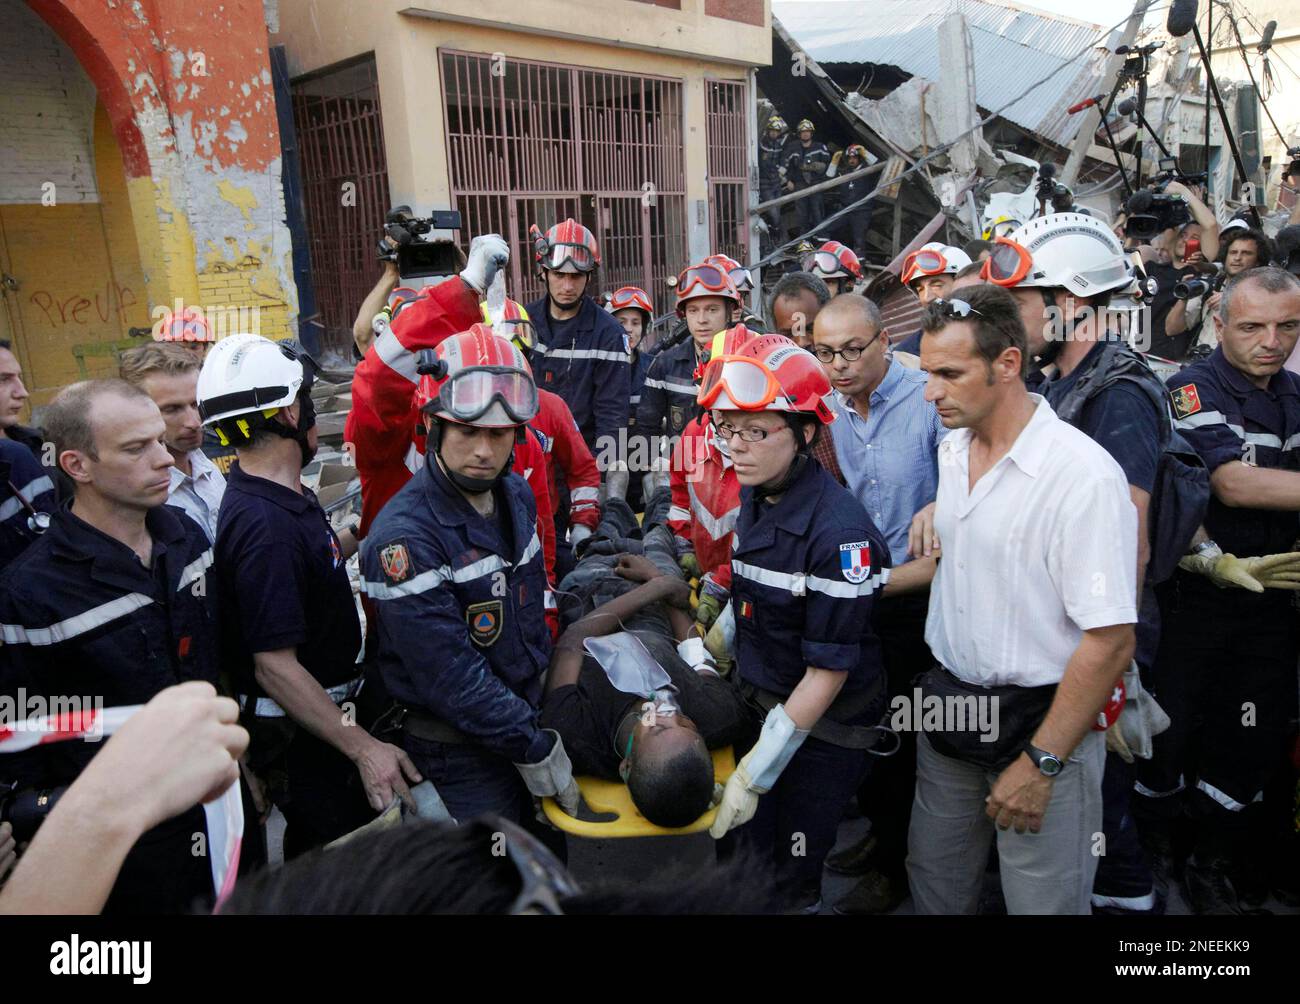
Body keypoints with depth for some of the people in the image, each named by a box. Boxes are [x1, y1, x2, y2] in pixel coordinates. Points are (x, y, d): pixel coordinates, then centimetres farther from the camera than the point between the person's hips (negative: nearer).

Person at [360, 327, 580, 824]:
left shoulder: (516, 494, 0)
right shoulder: (405, 536, -26)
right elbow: (451, 675, -25)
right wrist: (535, 749, -19)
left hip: (529, 712, 7)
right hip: (457, 746, -7)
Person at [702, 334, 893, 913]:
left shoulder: (839, 533, -27)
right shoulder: (754, 500, -3)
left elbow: (828, 672, -22)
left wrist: (756, 773, -18)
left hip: (823, 729, -7)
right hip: (759, 703, 7)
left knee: (791, 882, 9)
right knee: (747, 857, 20)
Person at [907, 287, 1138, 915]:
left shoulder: (1084, 474, -22)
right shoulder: (950, 451, 2)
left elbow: (1110, 641, -21)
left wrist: (1040, 764, -18)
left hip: (1041, 720, -6)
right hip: (947, 701, 7)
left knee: (1043, 901, 12)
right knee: (934, 888, 21)